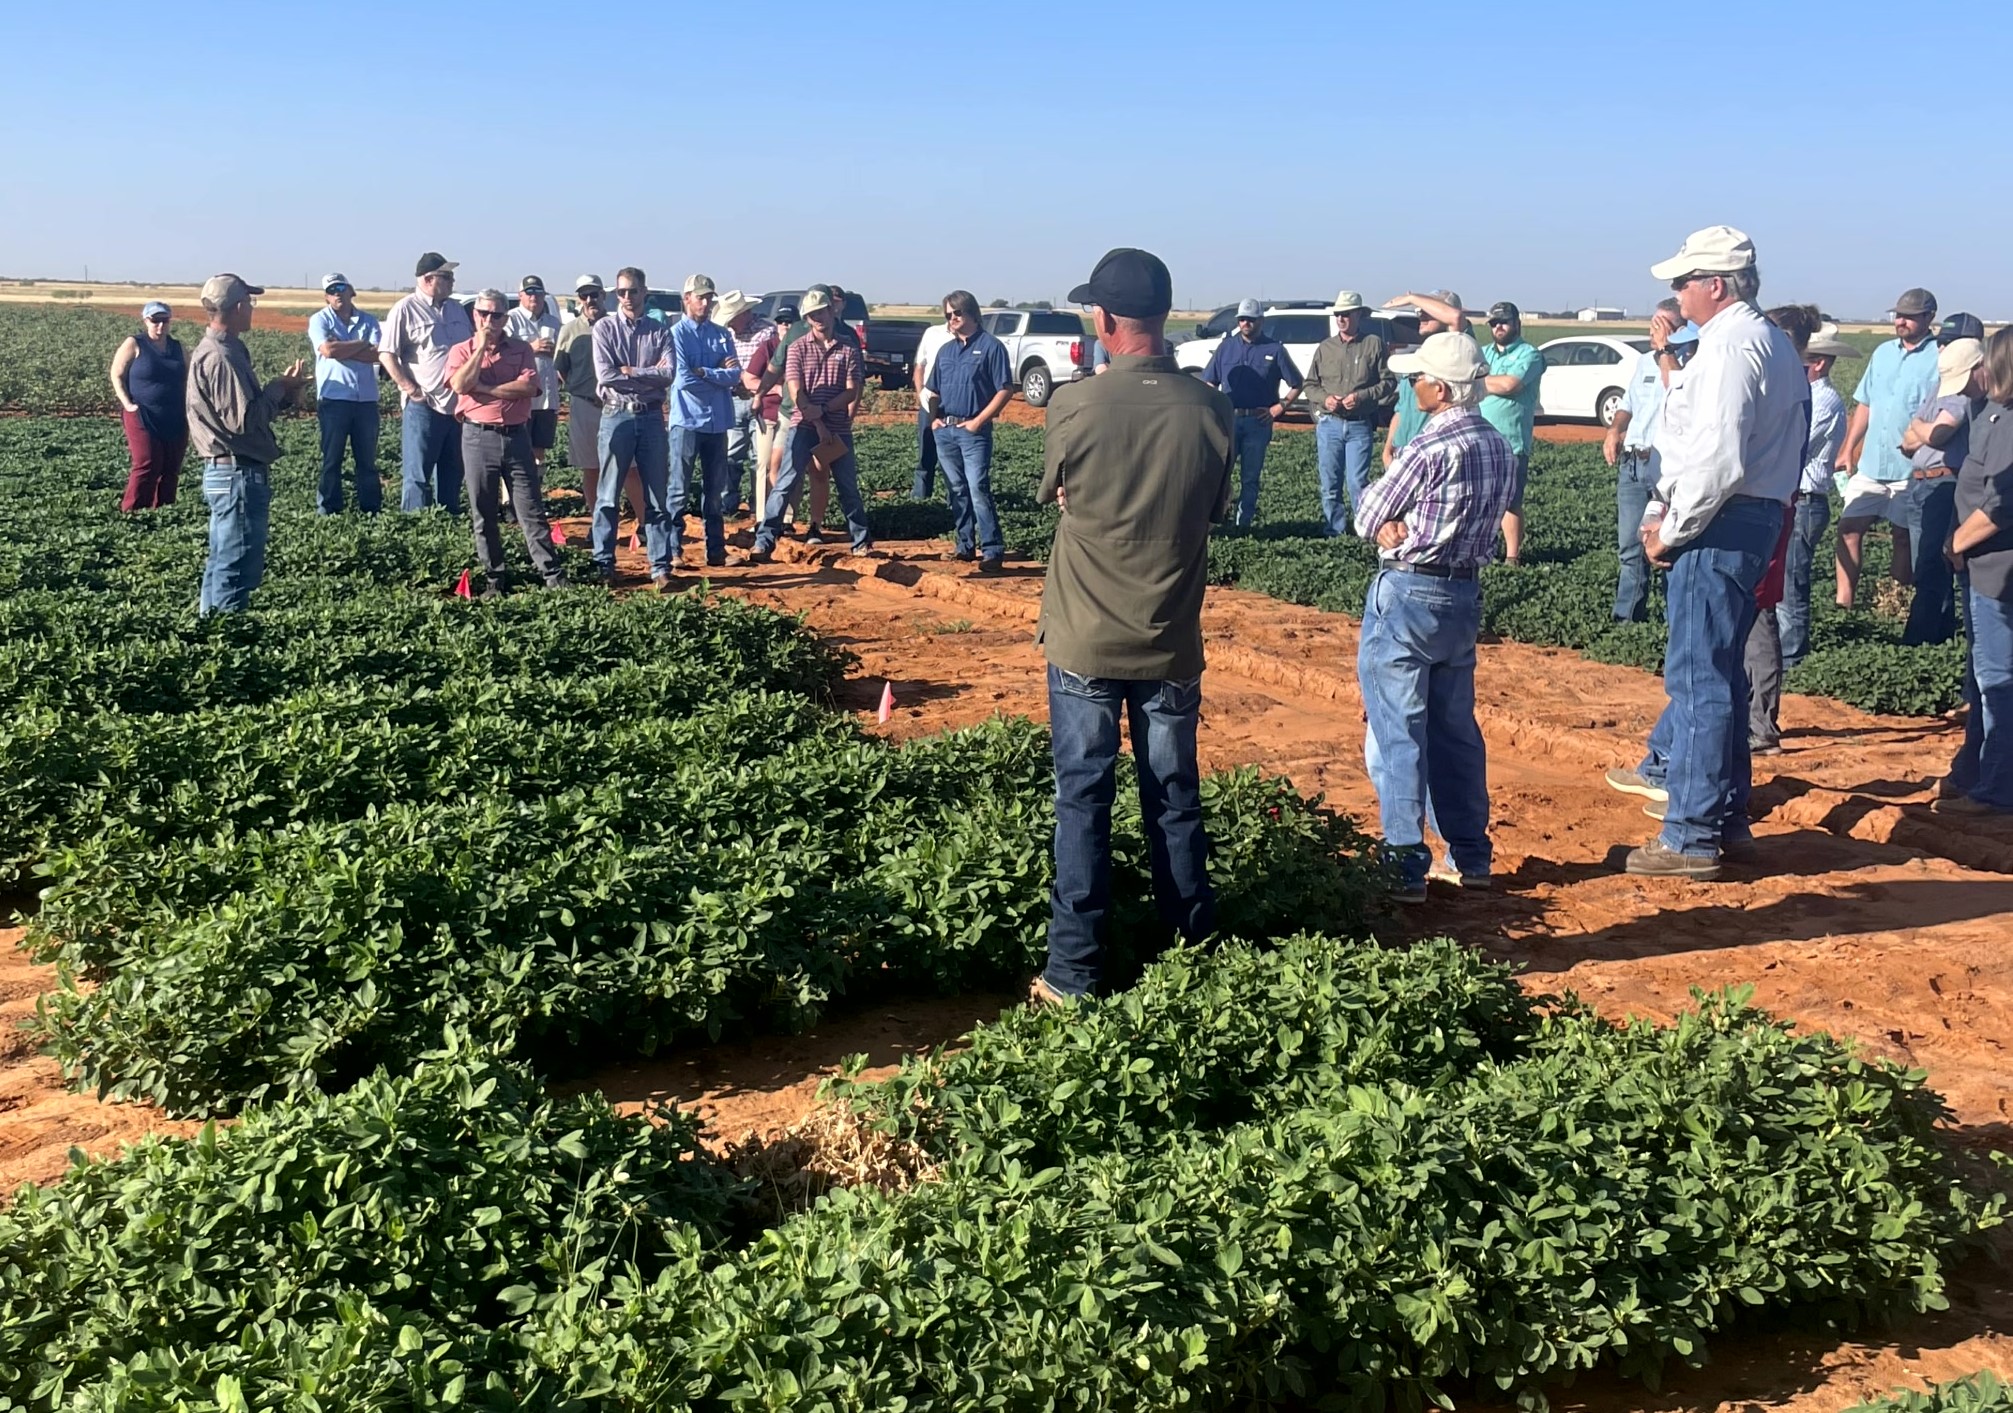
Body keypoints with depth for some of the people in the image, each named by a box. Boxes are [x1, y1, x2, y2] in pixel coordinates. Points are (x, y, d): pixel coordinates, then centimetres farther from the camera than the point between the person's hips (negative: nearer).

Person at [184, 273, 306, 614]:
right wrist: (279, 388, -10)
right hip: (239, 474, -11)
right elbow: (243, 419, -23)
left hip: (225, 473, 11)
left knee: (222, 562, 18)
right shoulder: (222, 357, -17)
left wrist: (283, 390, 6)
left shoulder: (211, 350, 15)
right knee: (238, 566, -6)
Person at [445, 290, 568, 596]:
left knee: (531, 510, 0)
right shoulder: (461, 351, 7)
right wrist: (482, 347, -9)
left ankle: (552, 575, 1)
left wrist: (484, 388, -11)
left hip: (516, 435, -1)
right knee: (483, 514, 6)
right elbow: (460, 385, -13)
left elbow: (529, 386, -11)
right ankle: (493, 579, 15)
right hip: (478, 437, 1)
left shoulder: (521, 349, 6)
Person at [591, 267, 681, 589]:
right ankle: (604, 564, 11)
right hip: (616, 415, -2)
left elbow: (668, 375, -8)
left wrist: (629, 372, -11)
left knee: (658, 495, 4)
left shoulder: (660, 332, 7)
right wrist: (649, 375, -8)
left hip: (651, 417, 2)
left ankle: (661, 566, 8)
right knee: (608, 495, 2)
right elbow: (606, 376, -11)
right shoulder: (605, 329, 2)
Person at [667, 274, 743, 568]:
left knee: (715, 489, 10)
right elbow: (683, 379, -14)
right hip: (687, 420, -5)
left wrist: (702, 372, -13)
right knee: (679, 489, -1)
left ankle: (716, 549, 16)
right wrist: (719, 374, -4)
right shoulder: (676, 333, -3)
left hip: (717, 421, 5)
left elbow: (735, 376, -1)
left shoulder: (722, 335, 11)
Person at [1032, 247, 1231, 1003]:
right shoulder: (1208, 410, -7)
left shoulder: (1074, 405, -13)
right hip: (1171, 643, 2)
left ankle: (1074, 972, 9)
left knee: (1083, 802, 5)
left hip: (1084, 641, -2)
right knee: (1175, 799, 13)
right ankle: (1195, 951, 23)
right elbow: (1213, 511, 6)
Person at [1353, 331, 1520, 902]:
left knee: (1396, 733, -1)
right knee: (1455, 729, 16)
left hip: (1407, 595, -8)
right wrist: (1396, 527, -5)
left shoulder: (1430, 448, -19)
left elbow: (1366, 517, -10)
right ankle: (1470, 857, 22)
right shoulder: (1500, 449, 7)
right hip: (1465, 594, 8)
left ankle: (1405, 868, 1)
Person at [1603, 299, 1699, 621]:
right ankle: (1626, 618, 20)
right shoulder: (1645, 361, 16)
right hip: (1632, 462, 7)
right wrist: (1614, 430, 4)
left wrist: (1665, 350, -20)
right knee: (1631, 547, 12)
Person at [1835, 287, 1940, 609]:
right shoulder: (1883, 352, 10)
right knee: (1849, 527, -2)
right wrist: (1848, 450, 11)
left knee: (1905, 537, 6)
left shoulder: (1940, 358, -8)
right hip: (1871, 464, 5)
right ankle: (1844, 600, 3)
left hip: (1911, 469, -5)